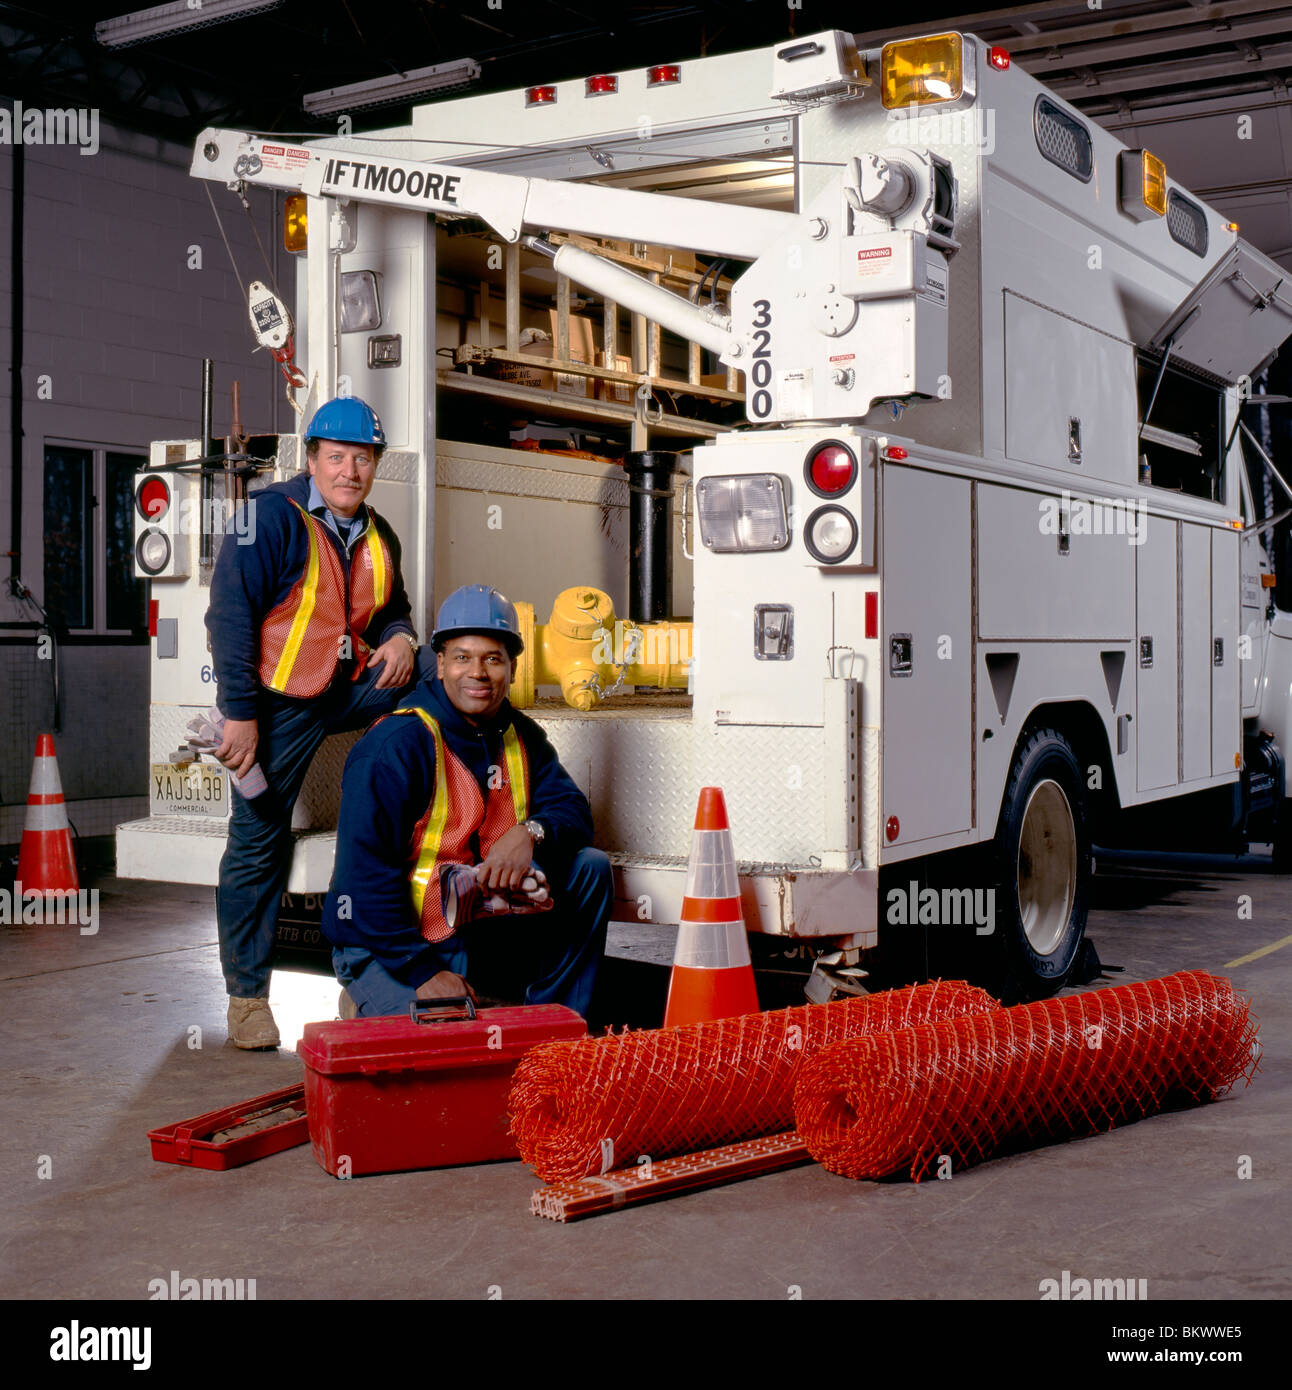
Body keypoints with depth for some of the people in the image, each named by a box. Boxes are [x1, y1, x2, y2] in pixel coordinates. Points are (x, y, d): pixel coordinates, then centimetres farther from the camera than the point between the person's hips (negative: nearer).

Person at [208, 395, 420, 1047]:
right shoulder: (271, 516, -9)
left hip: (351, 688, 6)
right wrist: (240, 714, -18)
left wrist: (400, 638, -3)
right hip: (278, 700, -5)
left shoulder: (379, 538, 10)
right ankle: (246, 993, 8)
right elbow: (230, 615, -13)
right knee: (258, 841, -3)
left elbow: (390, 610, 23)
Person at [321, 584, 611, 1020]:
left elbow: (573, 810, 1)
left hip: (480, 926, 7)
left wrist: (532, 832, -24)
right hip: (386, 946, -7)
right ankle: (368, 1010, 5)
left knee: (590, 868, -4)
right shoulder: (396, 745, -16)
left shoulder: (521, 738, 7)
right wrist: (422, 971, -24)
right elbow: (365, 870, -20)